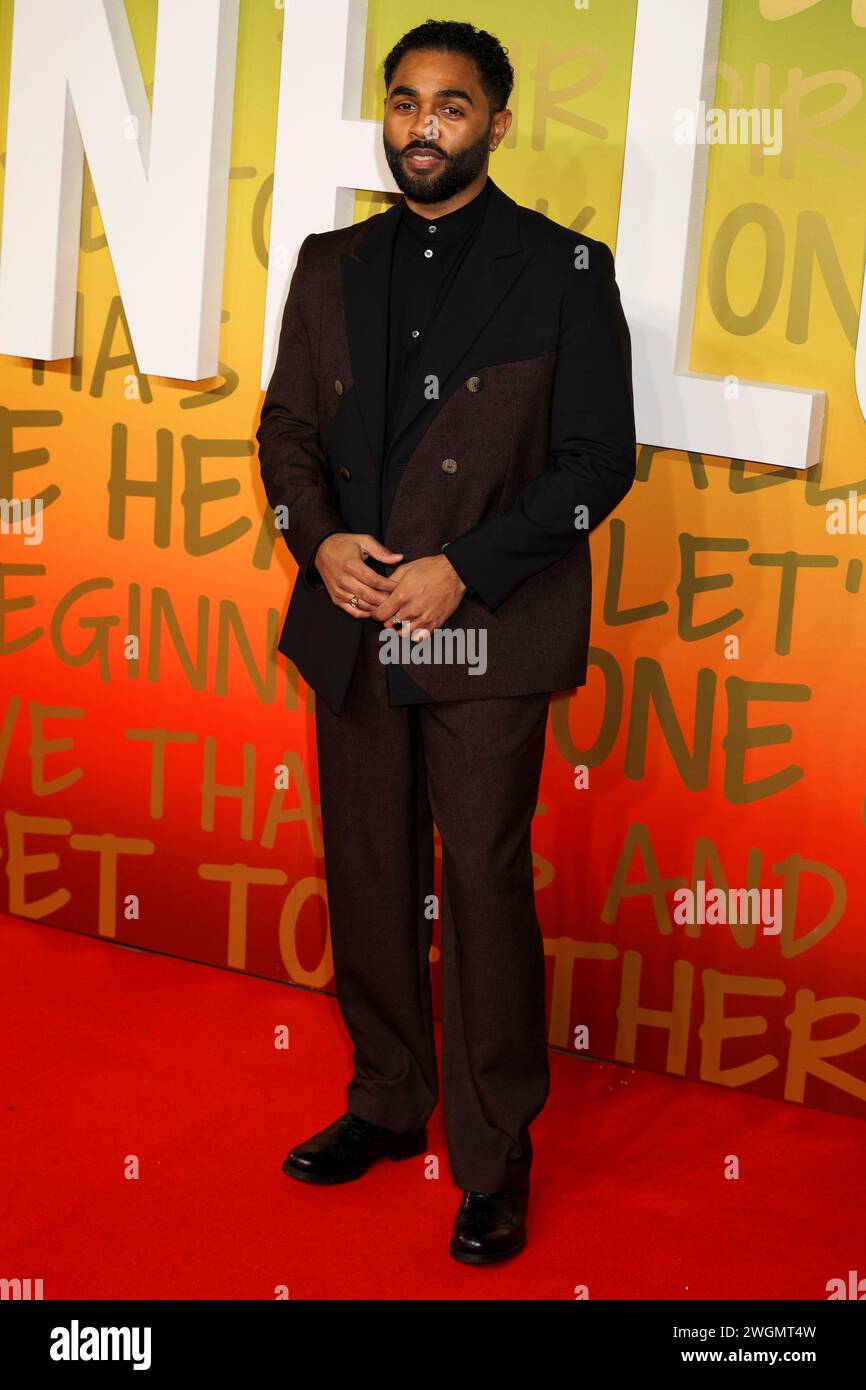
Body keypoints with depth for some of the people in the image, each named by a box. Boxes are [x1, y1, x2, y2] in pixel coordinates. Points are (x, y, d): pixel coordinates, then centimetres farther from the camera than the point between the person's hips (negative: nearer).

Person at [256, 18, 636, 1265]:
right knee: (367, 877, 12)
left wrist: (464, 567, -15)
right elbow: (288, 426, 14)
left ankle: (495, 1161, 12)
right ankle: (388, 1102, 30)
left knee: (485, 888, -1)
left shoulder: (564, 271, -2)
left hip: (486, 637, -4)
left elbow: (600, 459, -6)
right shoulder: (333, 266, 11)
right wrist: (319, 537, -7)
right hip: (354, 628, 5)